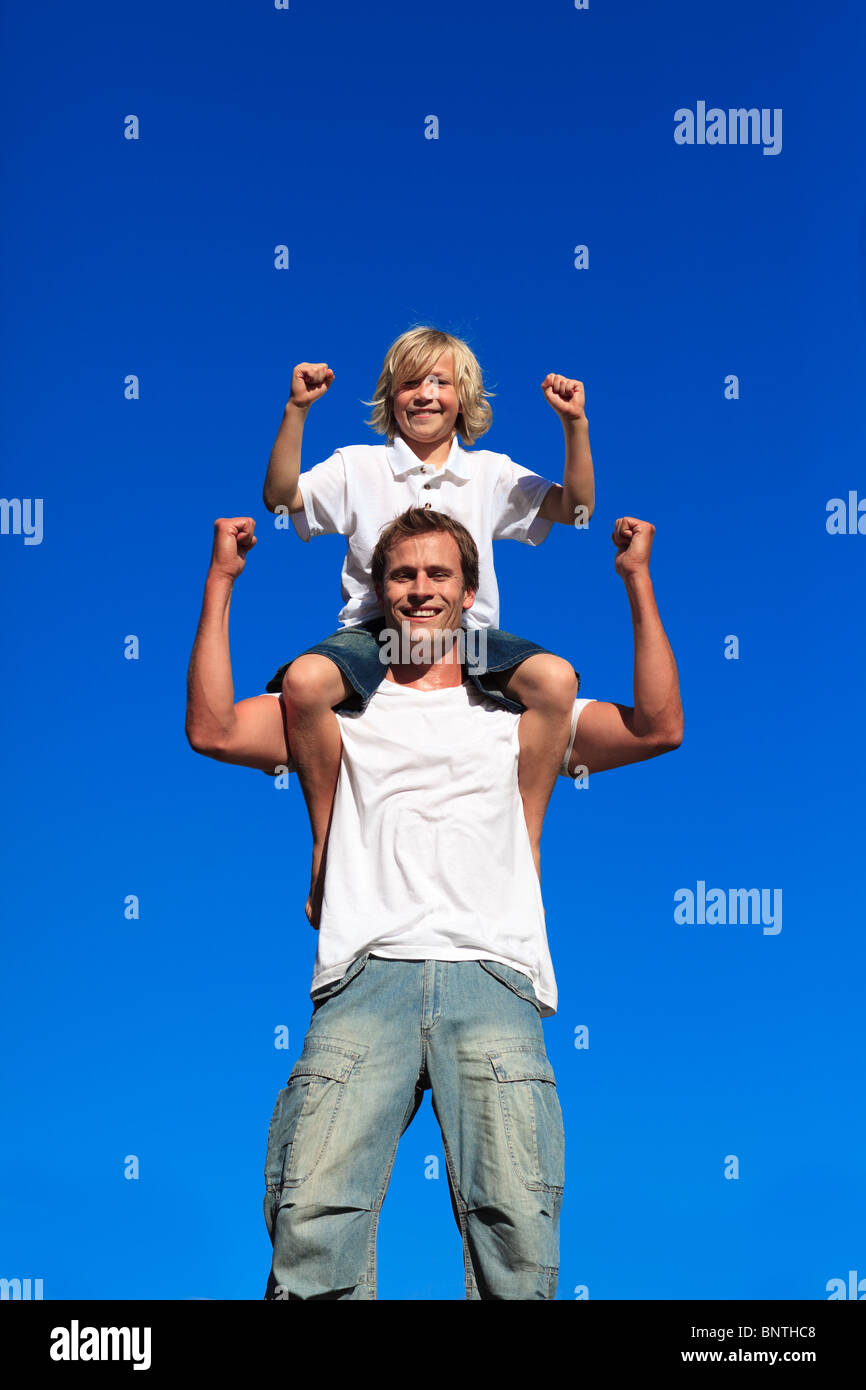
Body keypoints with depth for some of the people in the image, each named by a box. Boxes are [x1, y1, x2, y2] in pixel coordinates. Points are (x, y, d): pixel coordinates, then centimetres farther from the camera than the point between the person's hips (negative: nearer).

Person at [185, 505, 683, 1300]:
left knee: (519, 1229, -21)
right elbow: (213, 730, 11)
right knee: (312, 1223, -22)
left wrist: (638, 582, 12)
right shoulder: (341, 709, 25)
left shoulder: (516, 715, 24)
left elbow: (659, 729, 14)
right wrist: (221, 581, 12)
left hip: (491, 975, 0)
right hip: (367, 976, 0)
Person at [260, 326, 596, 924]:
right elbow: (280, 496, 1)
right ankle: (327, 843, -15)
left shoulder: (492, 473, 18)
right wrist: (296, 412, -10)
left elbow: (575, 507, 10)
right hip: (375, 631, -1)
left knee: (556, 678, -29)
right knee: (303, 680, -34)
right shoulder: (358, 466, 14)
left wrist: (576, 426, -3)